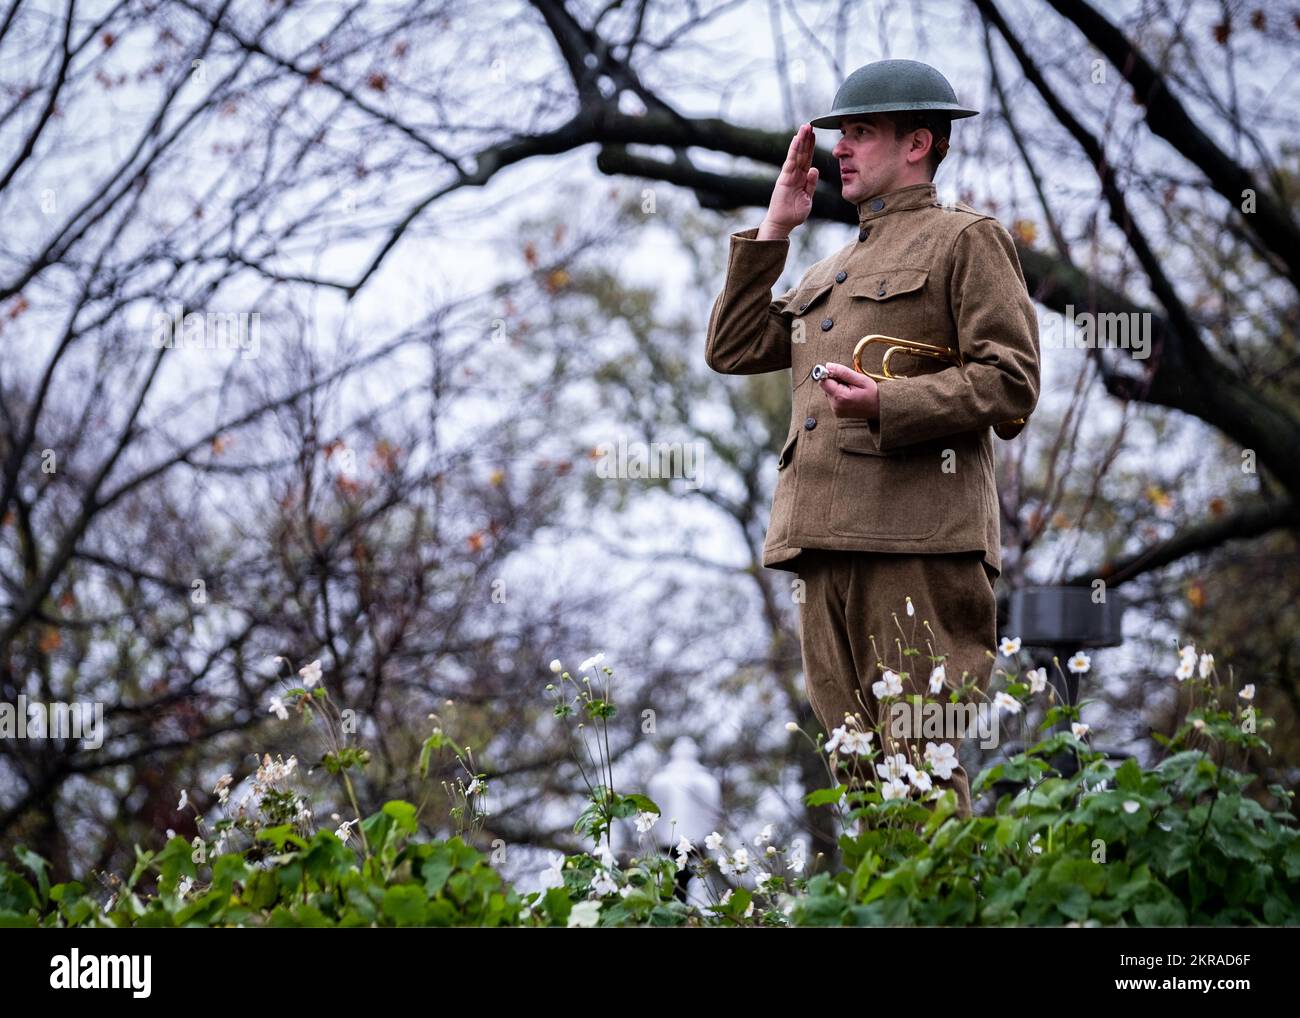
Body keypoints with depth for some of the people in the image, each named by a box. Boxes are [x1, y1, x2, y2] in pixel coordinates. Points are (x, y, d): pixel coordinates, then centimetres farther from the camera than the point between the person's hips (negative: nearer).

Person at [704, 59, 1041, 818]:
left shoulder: (968, 240, 5)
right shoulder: (833, 270, 28)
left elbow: (1012, 382, -5)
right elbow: (733, 349, 22)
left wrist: (889, 405, -17)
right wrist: (773, 229, 19)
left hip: (919, 541, -7)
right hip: (826, 541, 8)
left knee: (921, 769, -12)